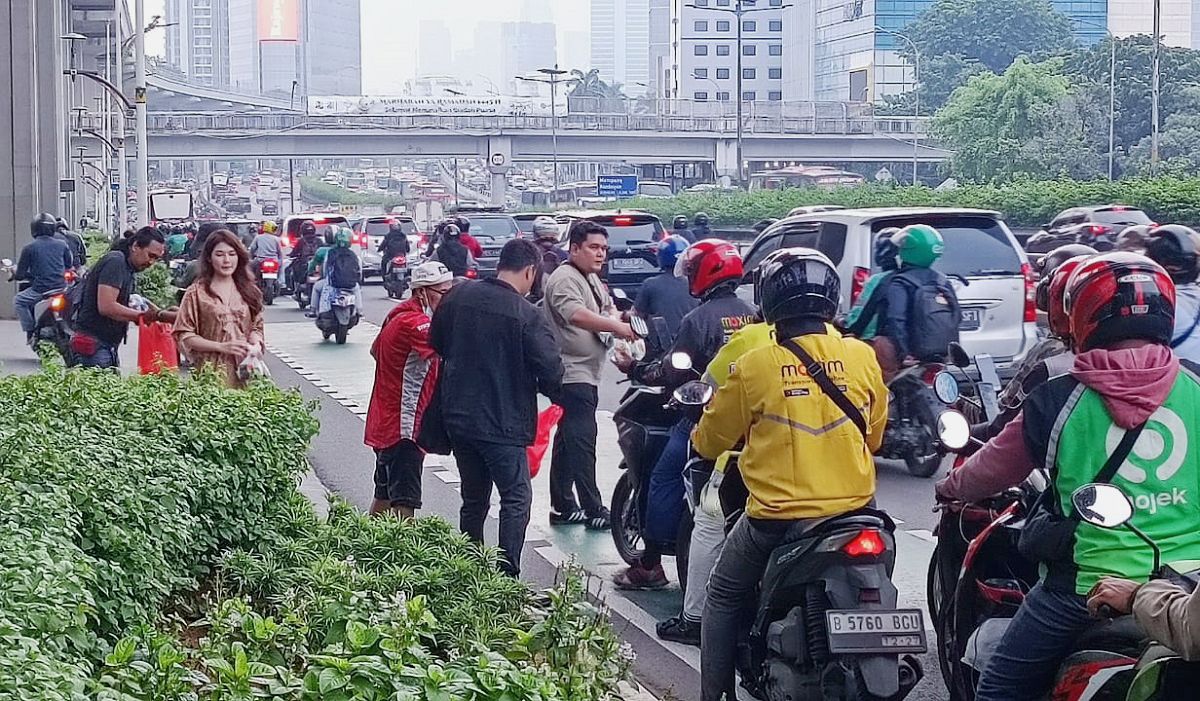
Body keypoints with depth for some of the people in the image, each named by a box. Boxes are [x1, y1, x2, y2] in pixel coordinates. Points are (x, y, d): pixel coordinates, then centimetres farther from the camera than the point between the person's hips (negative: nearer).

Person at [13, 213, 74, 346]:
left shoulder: (29, 248, -5)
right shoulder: (62, 245, 4)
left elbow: (20, 275, -3)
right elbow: (70, 266, 17)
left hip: (40, 290, -4)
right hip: (61, 288, 4)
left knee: (18, 300, 21)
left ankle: (31, 332, 10)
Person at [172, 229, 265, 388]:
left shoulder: (248, 291, 12)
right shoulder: (197, 293, 1)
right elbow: (183, 336, -1)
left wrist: (256, 345, -4)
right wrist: (222, 347, -11)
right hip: (211, 373, -3)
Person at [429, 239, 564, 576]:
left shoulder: (459, 296, 1)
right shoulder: (527, 315, -16)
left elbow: (437, 342, 14)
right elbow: (551, 372, -13)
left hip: (457, 417, 6)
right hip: (502, 422, -6)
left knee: (473, 500, 17)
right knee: (516, 500, 2)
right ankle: (507, 579, -6)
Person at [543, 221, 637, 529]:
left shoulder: (593, 279, 19)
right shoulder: (565, 279, -14)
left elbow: (608, 312, 23)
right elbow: (576, 315, -30)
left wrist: (623, 322, 1)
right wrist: (616, 326, -31)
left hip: (587, 373, 11)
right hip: (571, 374, -11)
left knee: (567, 441, 14)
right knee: (582, 442, -10)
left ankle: (562, 507, 20)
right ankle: (593, 510, -10)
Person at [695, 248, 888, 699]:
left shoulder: (756, 366, -11)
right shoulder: (862, 357, -2)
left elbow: (709, 441, 2)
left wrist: (702, 442, 26)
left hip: (776, 516, -3)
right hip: (853, 509, 3)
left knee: (724, 597, 19)